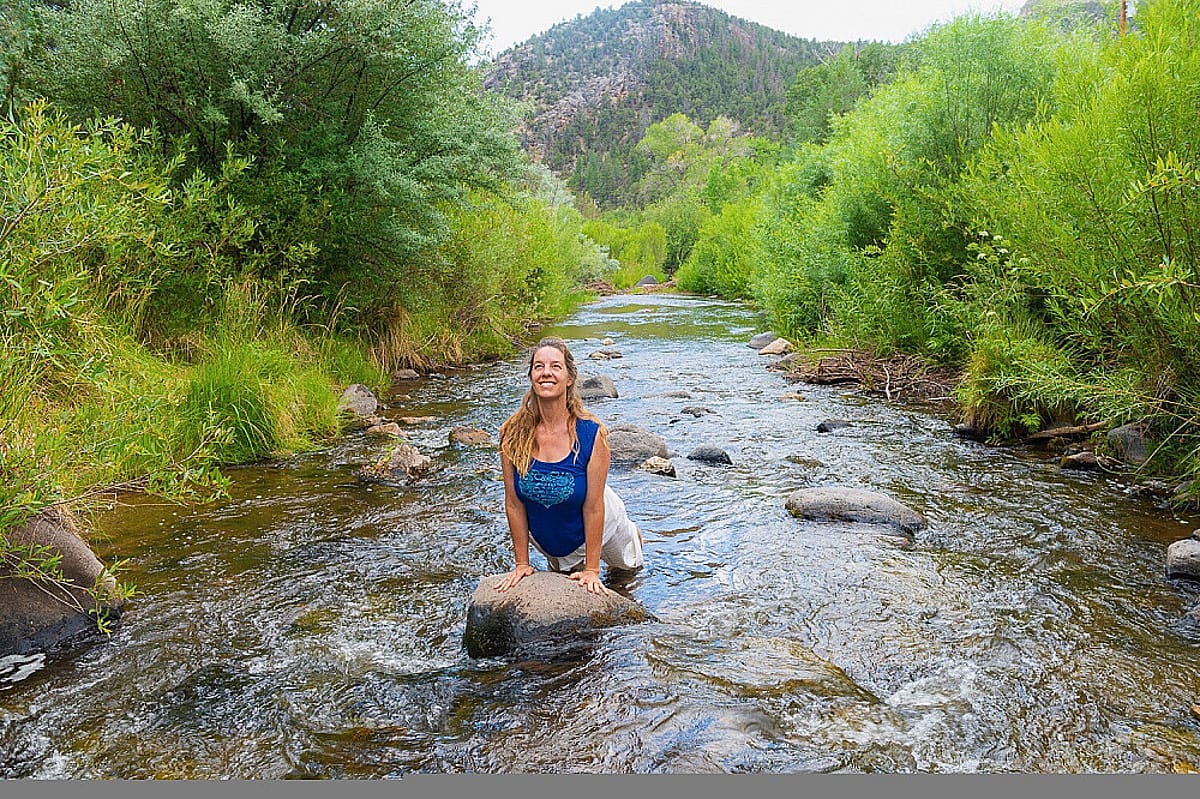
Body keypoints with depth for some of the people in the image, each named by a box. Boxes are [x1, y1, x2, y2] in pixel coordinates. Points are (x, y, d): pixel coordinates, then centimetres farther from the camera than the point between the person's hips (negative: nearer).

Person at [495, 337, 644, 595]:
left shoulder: (592, 434, -32)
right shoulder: (513, 433, -26)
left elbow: (593, 507, -26)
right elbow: (514, 504, -17)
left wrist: (592, 569, -21)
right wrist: (522, 562, -11)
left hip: (596, 526, -1)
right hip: (544, 535, 1)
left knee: (628, 564, 31)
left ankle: (634, 534, 63)